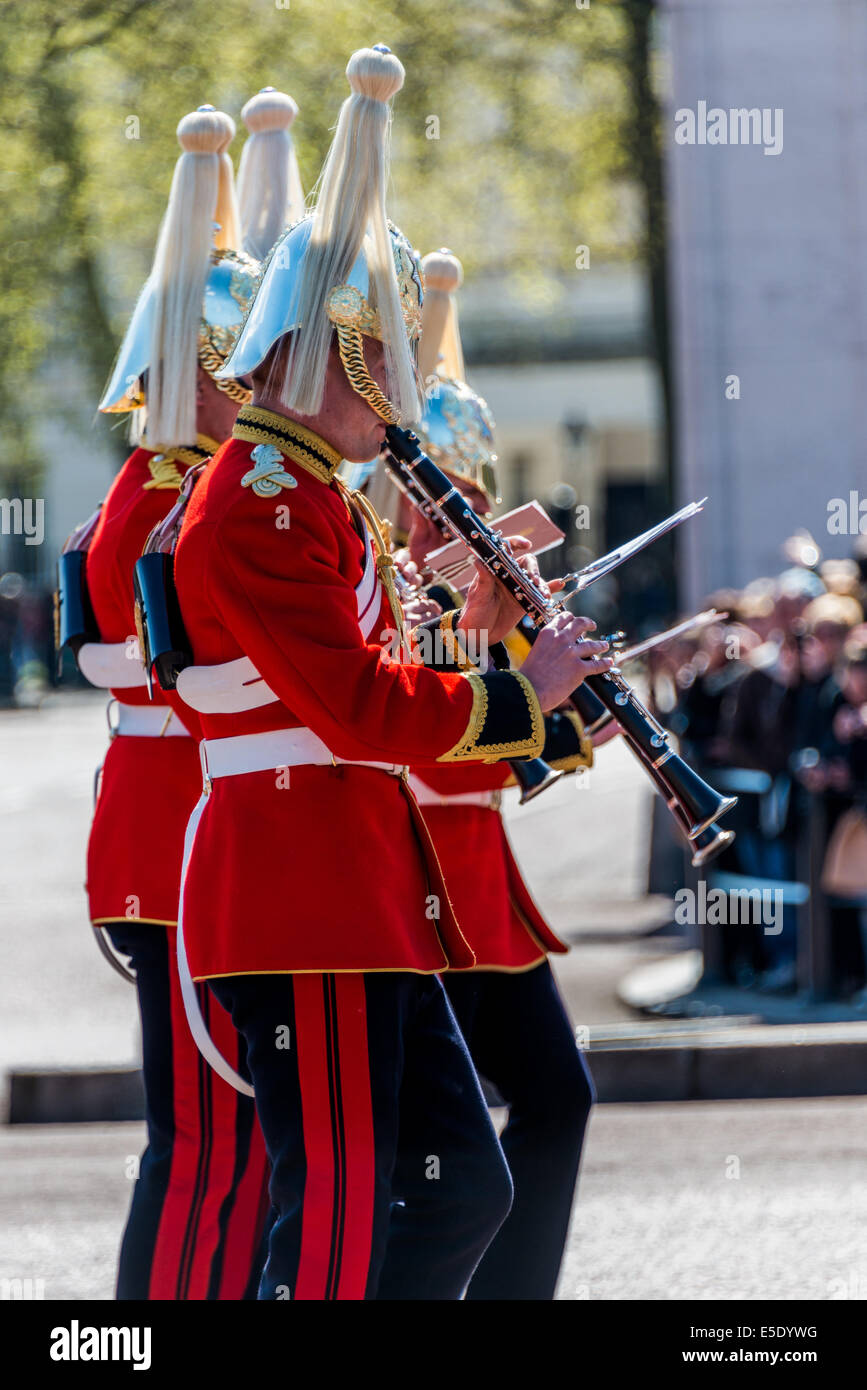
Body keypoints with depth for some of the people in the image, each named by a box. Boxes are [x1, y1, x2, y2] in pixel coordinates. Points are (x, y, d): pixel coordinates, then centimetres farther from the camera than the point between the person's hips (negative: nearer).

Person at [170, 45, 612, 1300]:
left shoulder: (316, 500, 21)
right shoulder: (259, 505, -14)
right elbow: (359, 707, -21)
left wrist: (473, 635, 11)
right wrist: (517, 695, -11)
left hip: (368, 904, 11)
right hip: (304, 901, -11)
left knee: (463, 1188, 11)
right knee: (340, 1210, -9)